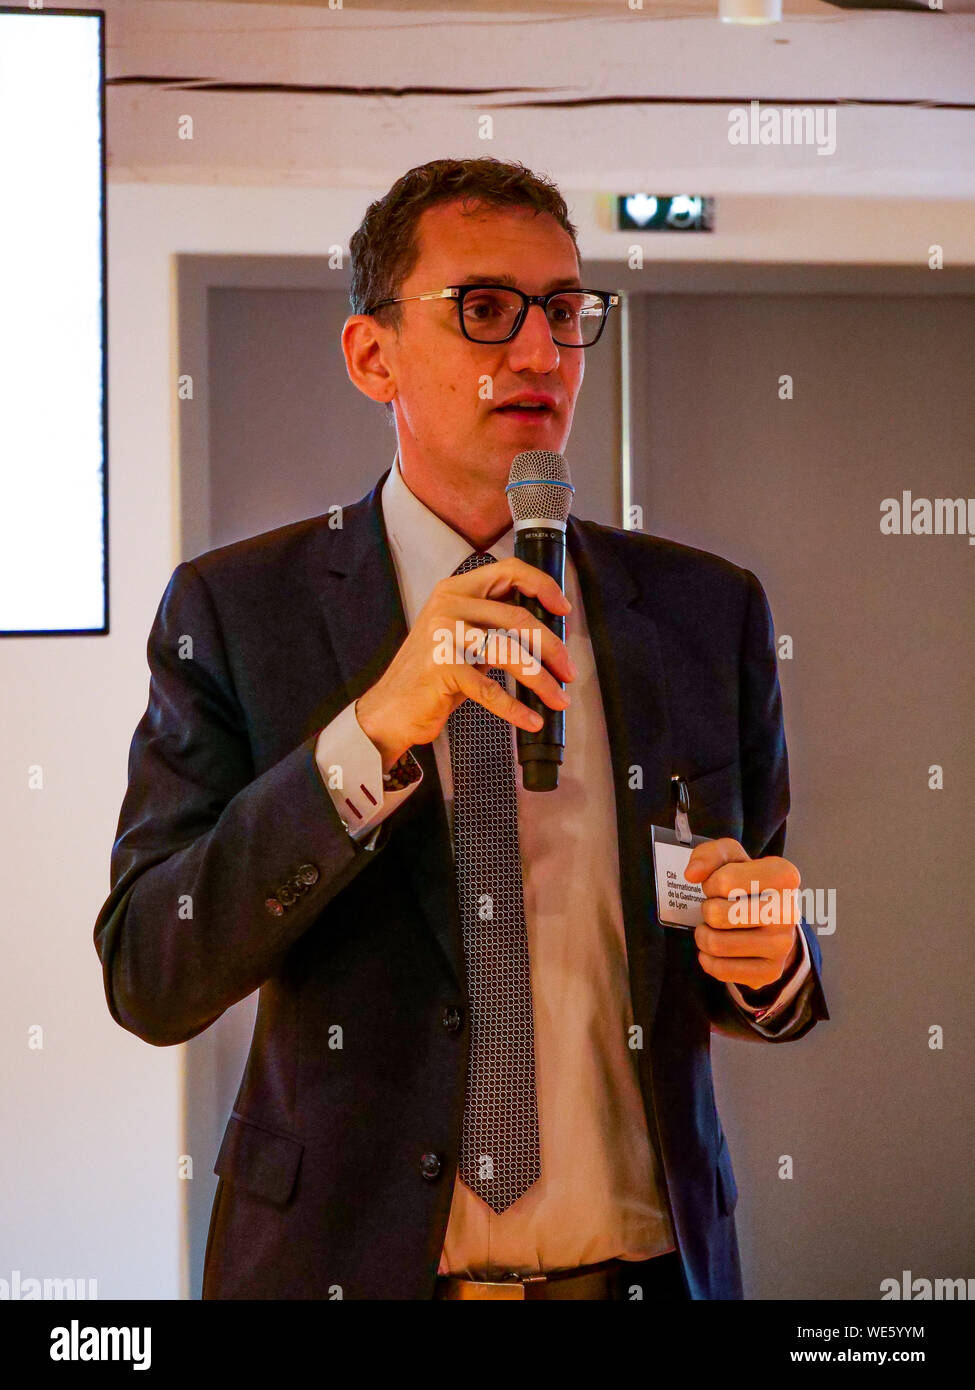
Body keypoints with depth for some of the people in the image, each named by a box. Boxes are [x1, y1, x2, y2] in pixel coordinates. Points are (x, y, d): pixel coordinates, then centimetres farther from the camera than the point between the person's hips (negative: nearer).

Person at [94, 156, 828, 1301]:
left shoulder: (708, 612, 1)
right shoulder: (234, 609, -7)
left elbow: (766, 974, 8)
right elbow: (148, 980, -16)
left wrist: (774, 958, -15)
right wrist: (374, 731, -26)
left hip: (642, 1265, 3)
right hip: (350, 1261, -2)